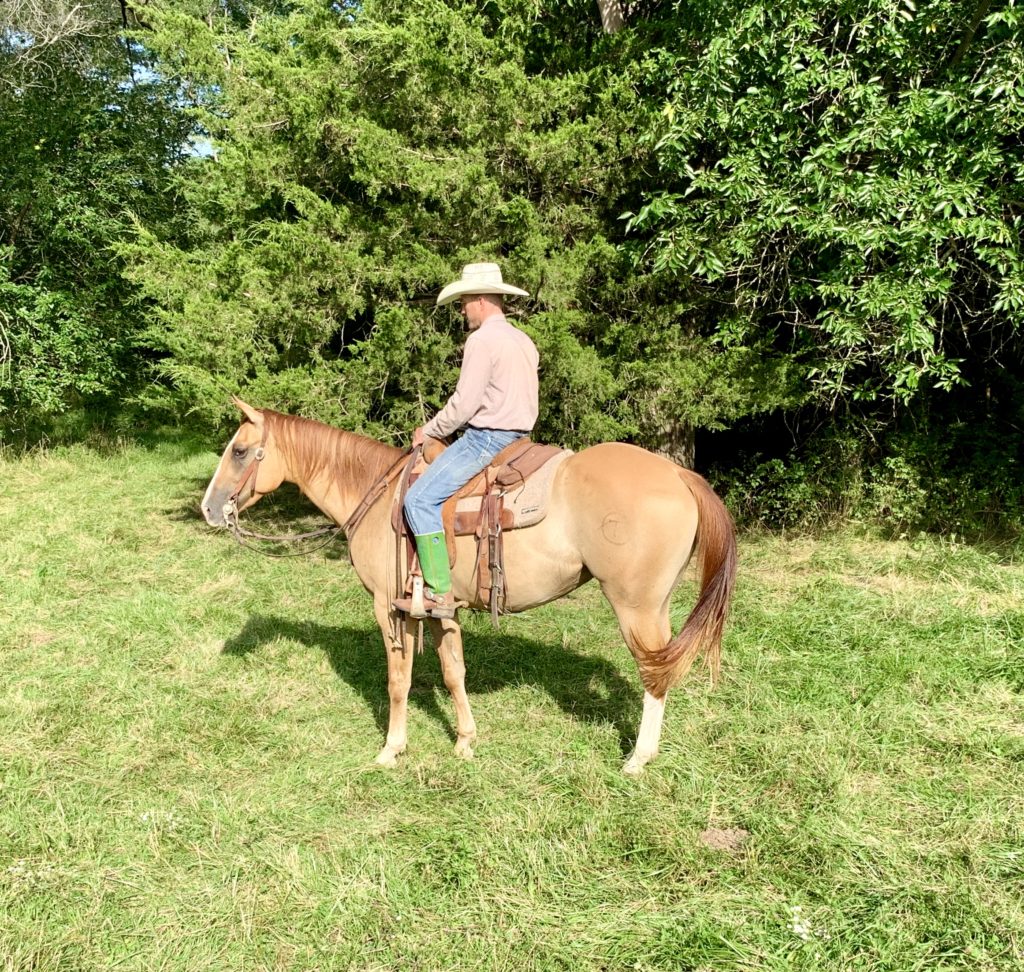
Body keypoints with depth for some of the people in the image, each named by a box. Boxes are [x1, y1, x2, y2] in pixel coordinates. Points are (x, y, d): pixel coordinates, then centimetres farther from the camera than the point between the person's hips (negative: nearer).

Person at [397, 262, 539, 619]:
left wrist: (430, 430, -2)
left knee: (420, 498, -12)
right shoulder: (524, 341, 16)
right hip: (517, 437, 11)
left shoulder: (482, 339, -14)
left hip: (485, 439, -11)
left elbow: (465, 402, -18)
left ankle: (439, 592, -15)